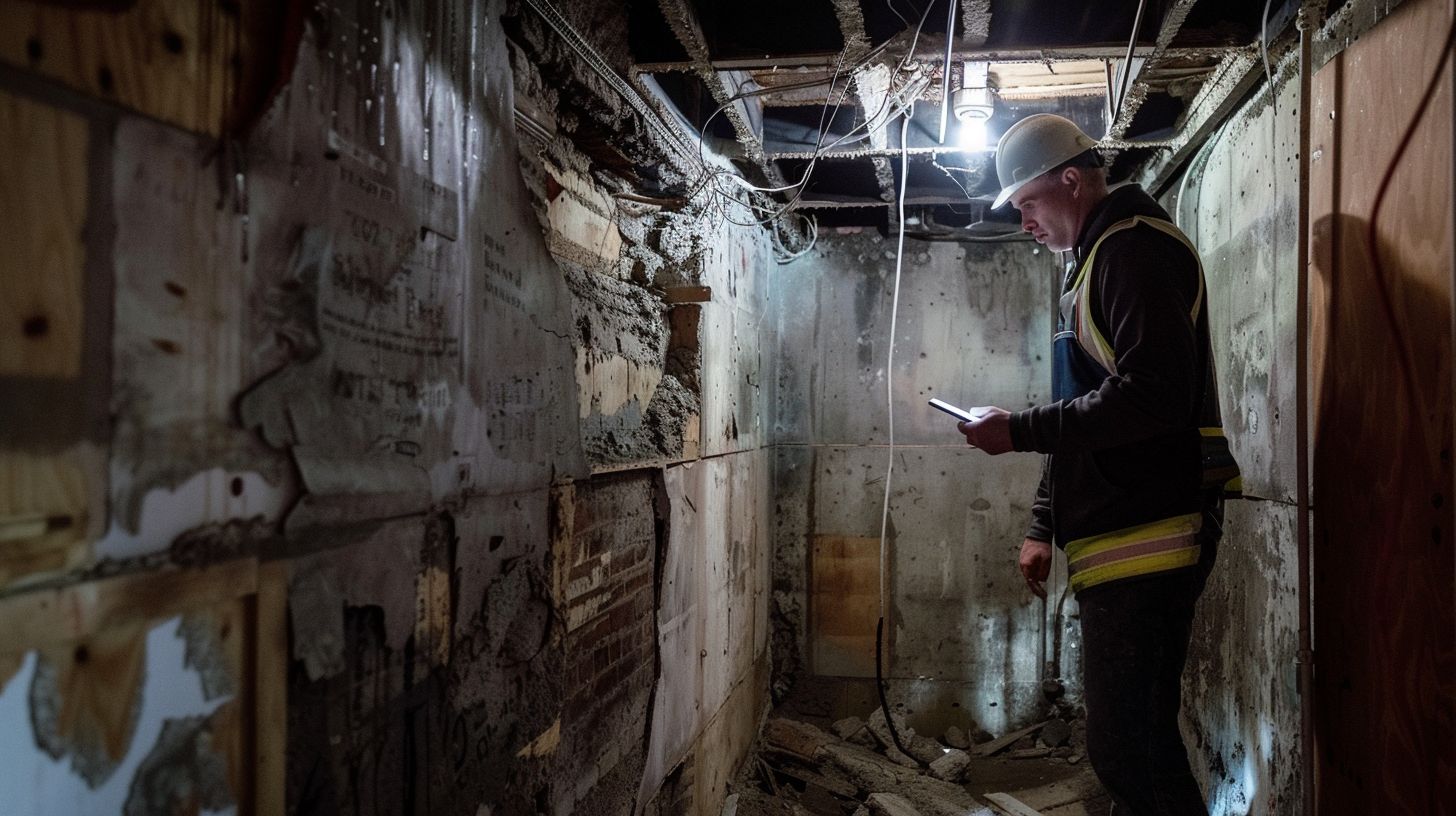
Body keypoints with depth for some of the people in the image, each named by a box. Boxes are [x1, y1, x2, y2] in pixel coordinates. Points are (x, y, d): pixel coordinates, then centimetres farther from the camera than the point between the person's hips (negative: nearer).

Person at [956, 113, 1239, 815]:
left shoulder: (1137, 250, -9)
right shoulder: (1093, 262, 23)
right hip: (1115, 545, 10)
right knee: (1138, 742, 14)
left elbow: (1153, 397, -22)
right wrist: (1044, 527, 23)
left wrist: (1020, 431, -15)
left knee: (1127, 752, -9)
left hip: (1147, 540, -10)